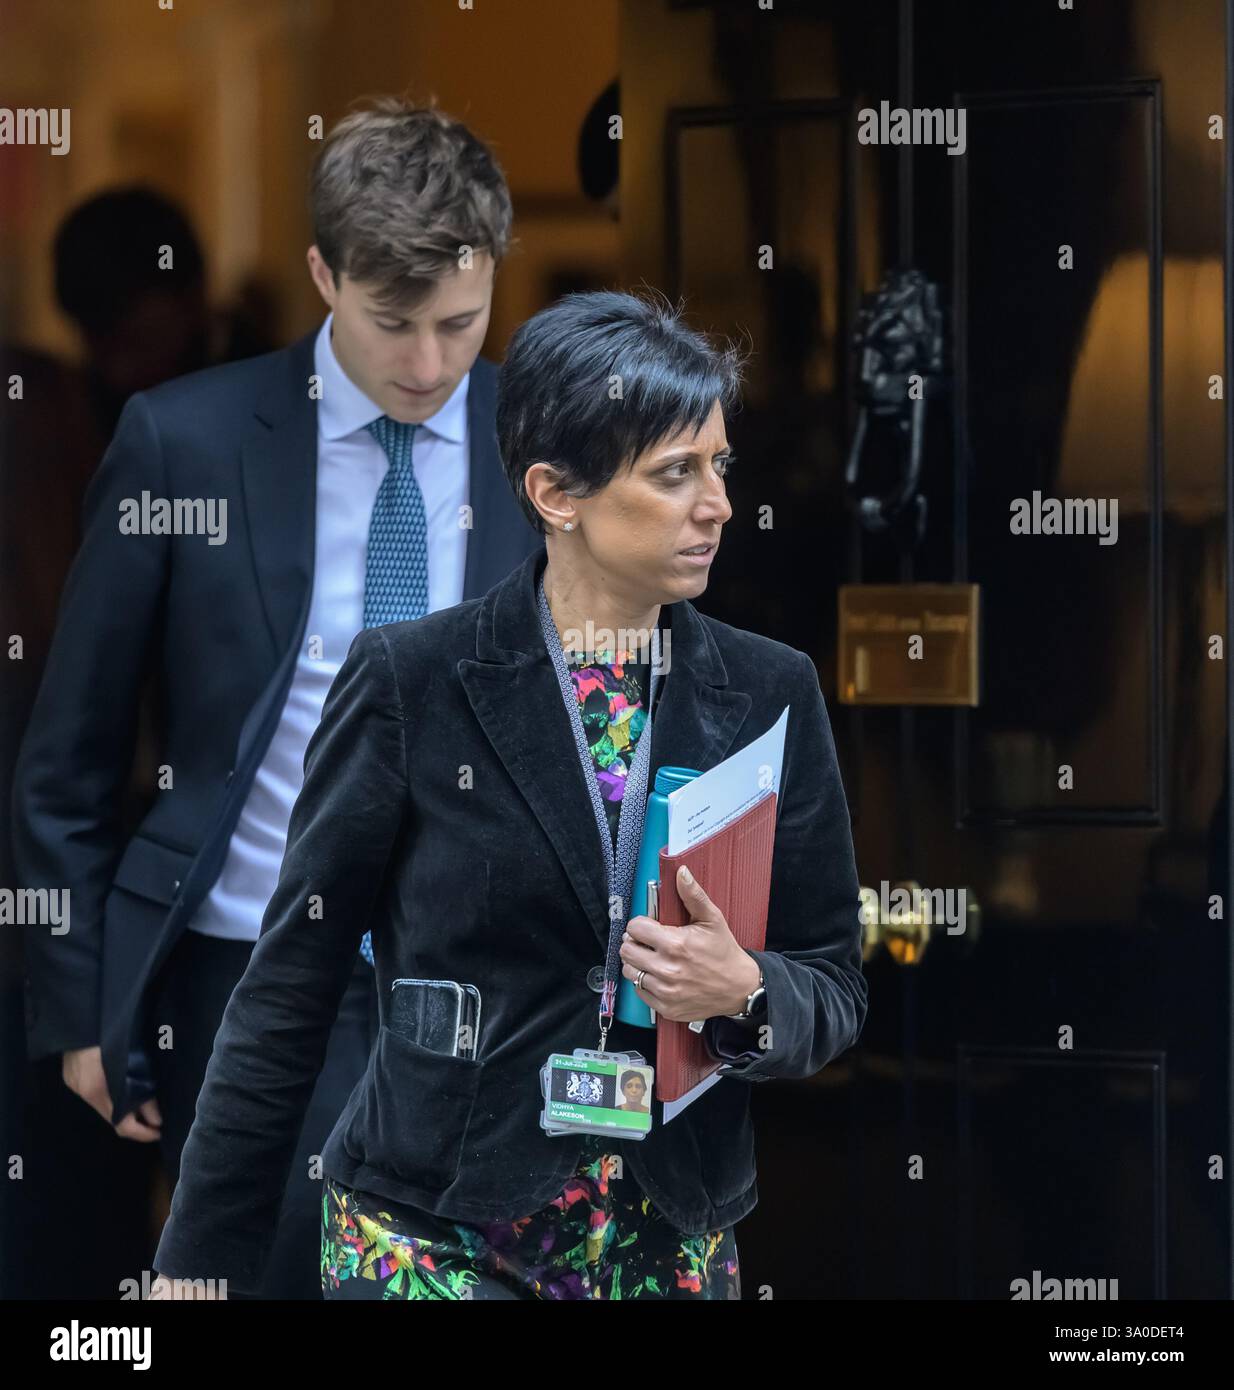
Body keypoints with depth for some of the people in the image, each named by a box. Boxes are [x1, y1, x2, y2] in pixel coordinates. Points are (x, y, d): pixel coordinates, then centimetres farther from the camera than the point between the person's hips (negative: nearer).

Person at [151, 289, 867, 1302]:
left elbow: (835, 996, 7)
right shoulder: (409, 683, -6)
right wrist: (201, 1261, -2)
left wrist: (744, 992, -16)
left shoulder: (770, 694, 2)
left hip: (672, 1244, 3)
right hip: (432, 1242, -3)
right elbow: (288, 990, -2)